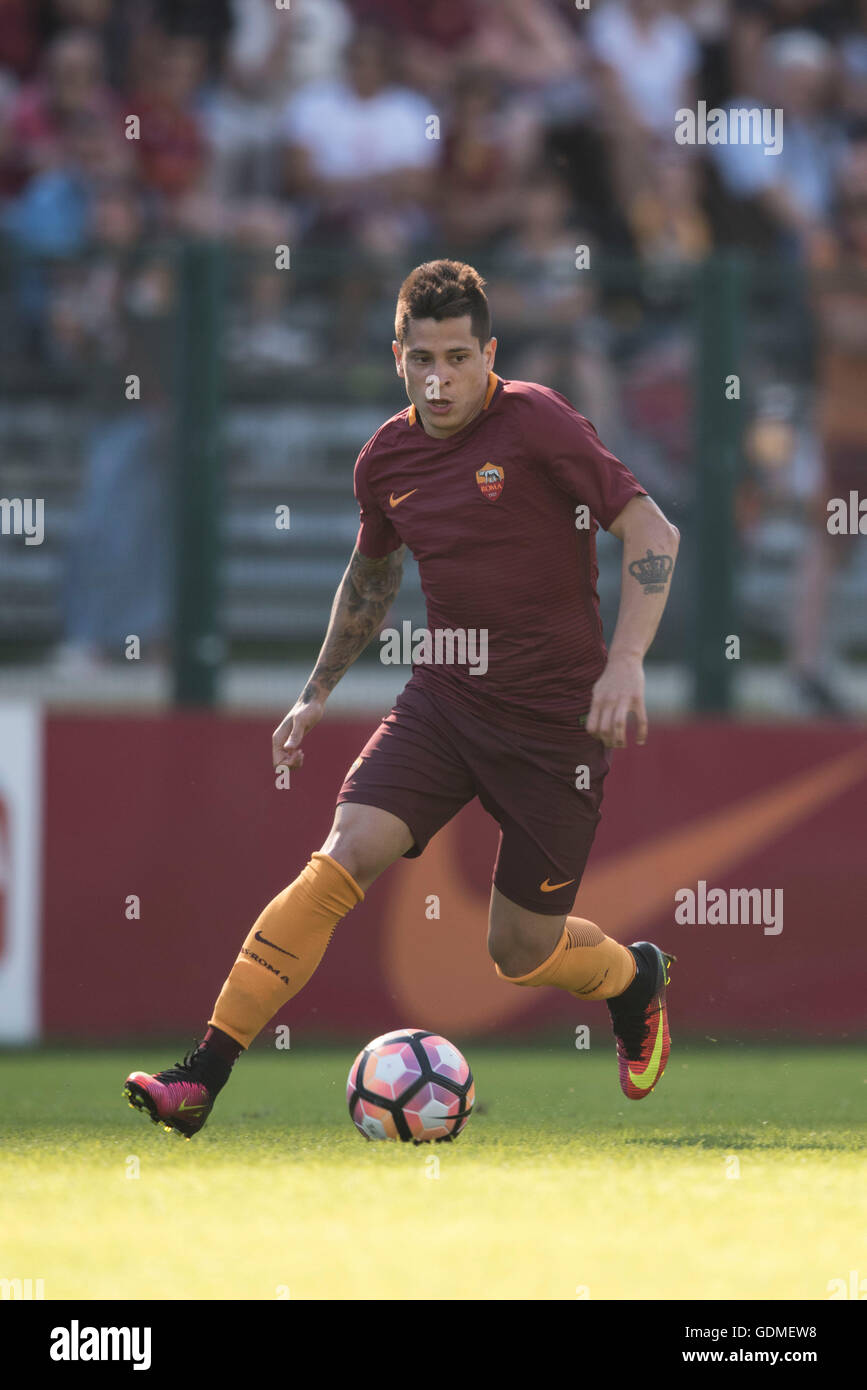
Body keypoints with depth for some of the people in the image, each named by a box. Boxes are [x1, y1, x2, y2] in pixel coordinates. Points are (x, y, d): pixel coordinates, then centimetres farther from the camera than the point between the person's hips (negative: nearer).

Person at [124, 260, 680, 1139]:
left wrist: (625, 663, -23)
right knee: (343, 859, -18)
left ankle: (636, 977, 40)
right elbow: (371, 573, 24)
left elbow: (651, 533, -12)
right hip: (444, 698, 4)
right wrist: (317, 693, 25)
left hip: (554, 720, -4)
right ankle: (202, 1077, -21)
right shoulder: (387, 457, 4)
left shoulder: (535, 423, -13)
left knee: (520, 952, 3)